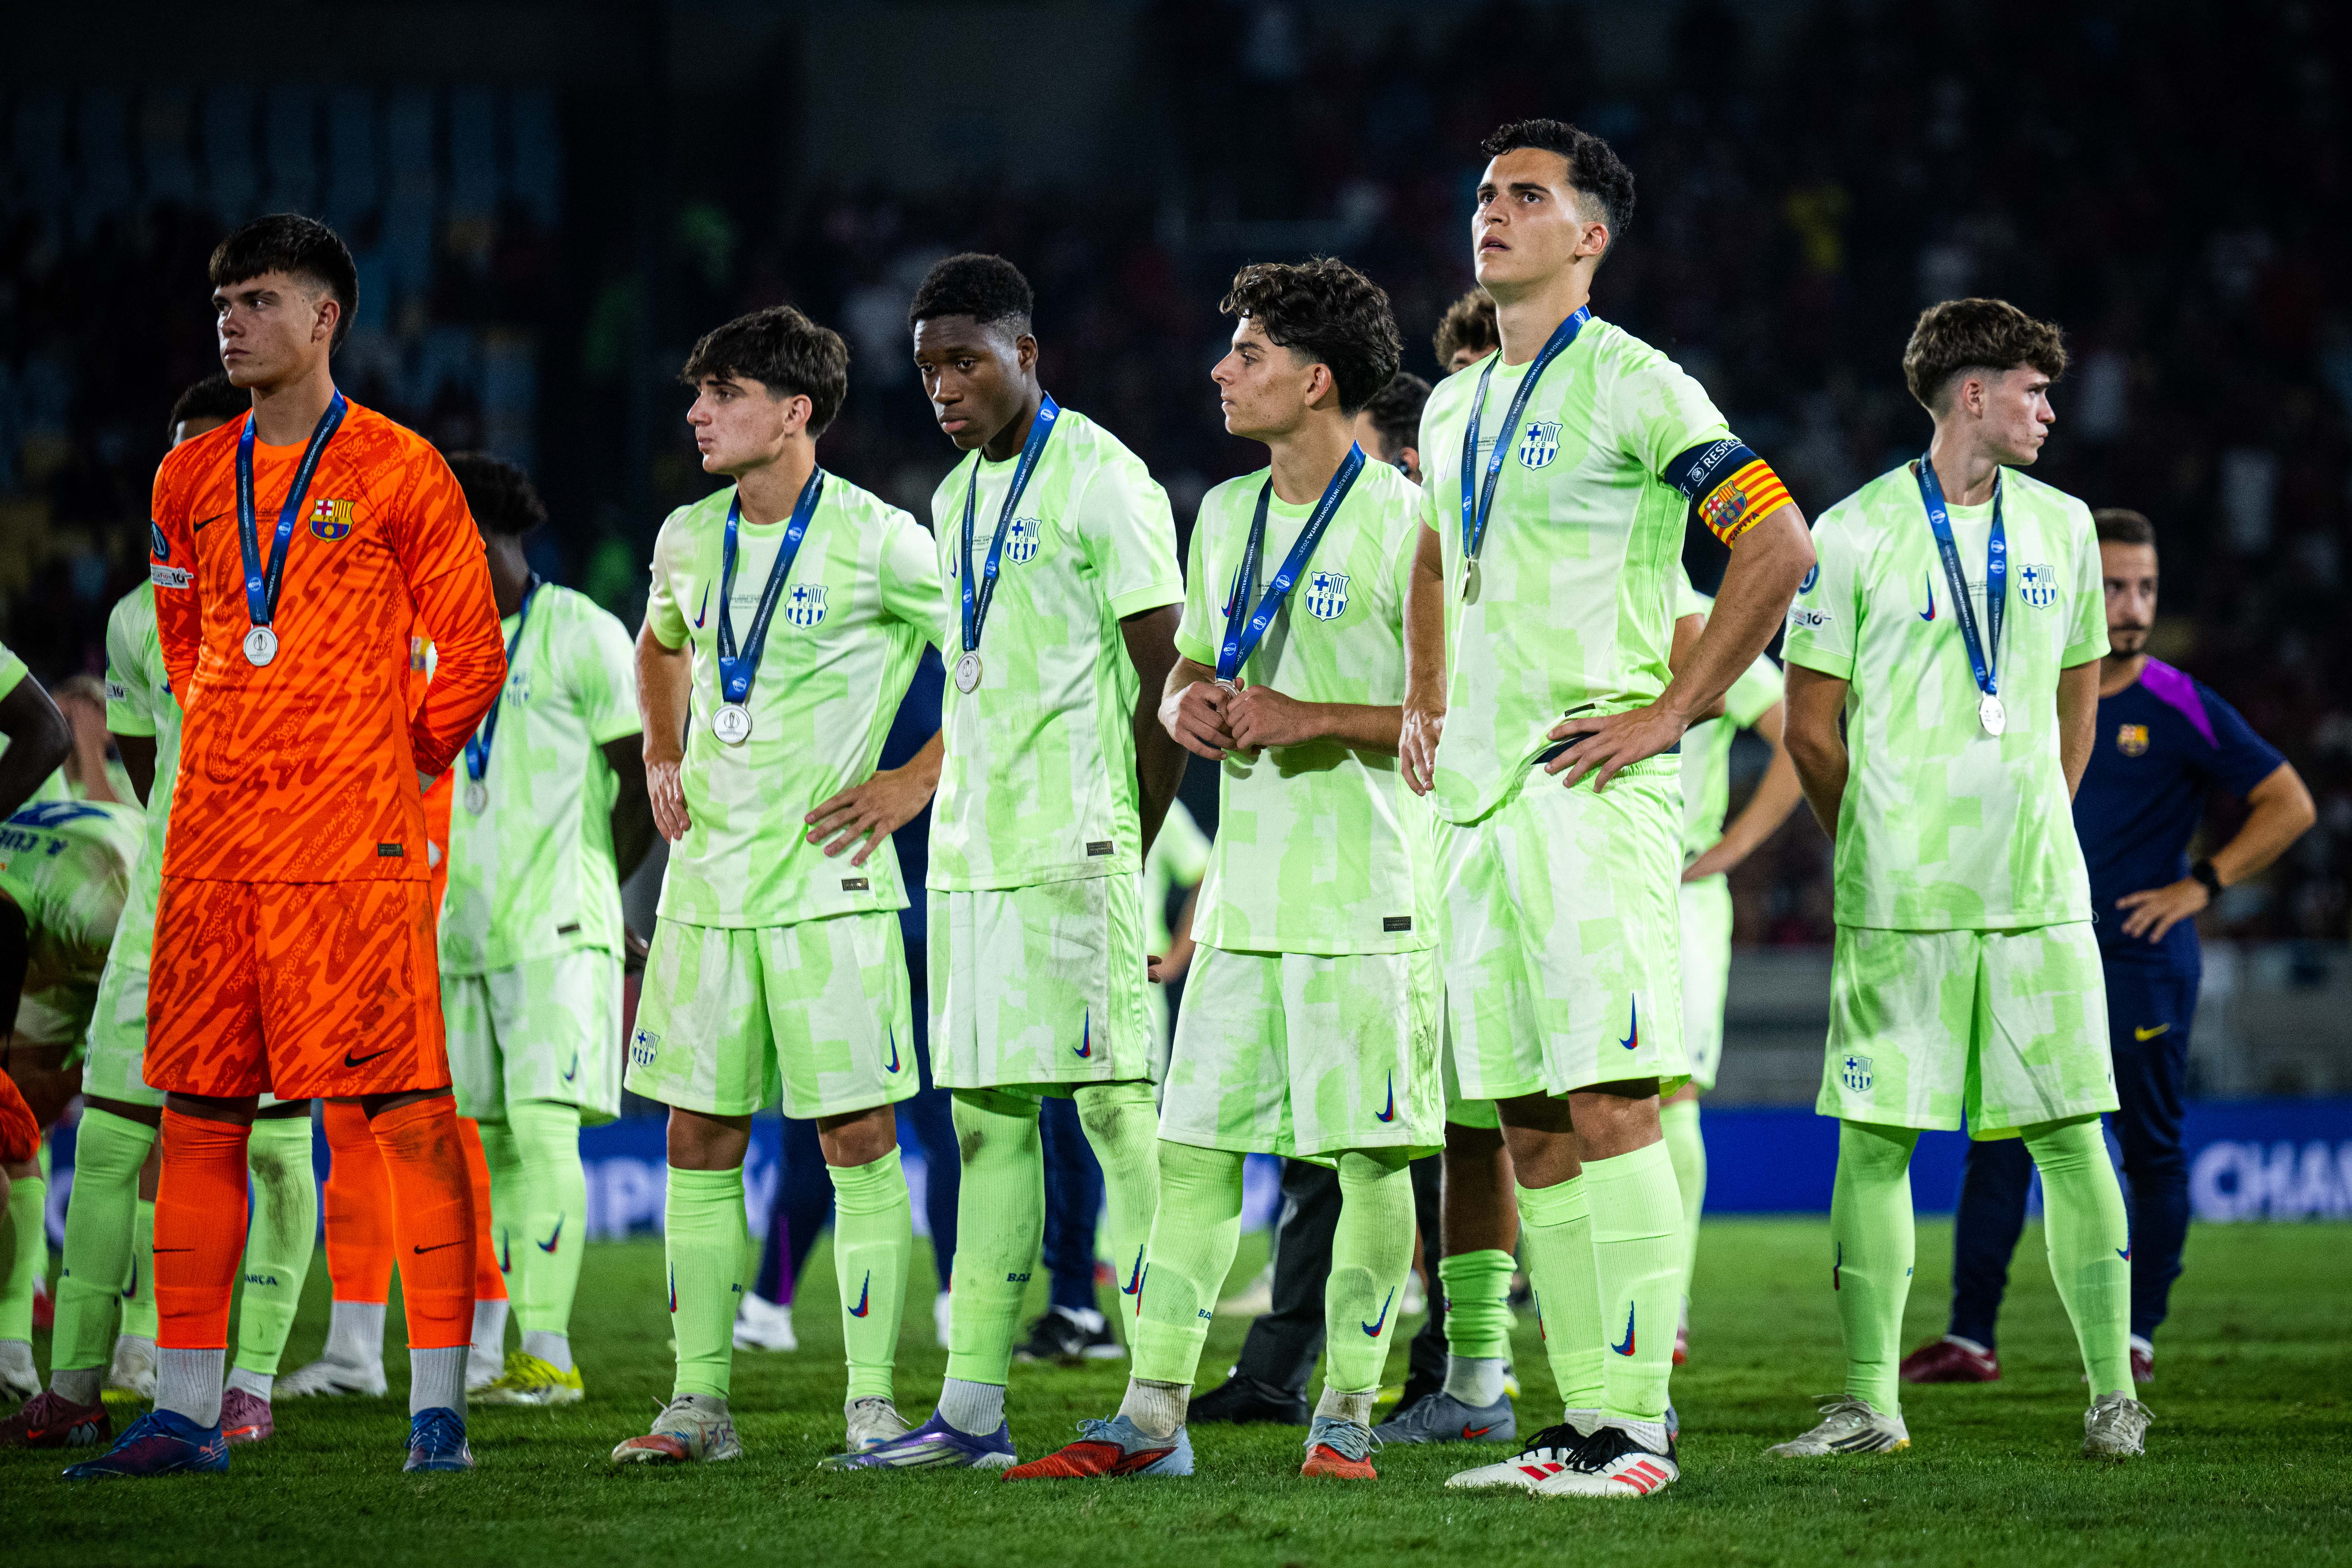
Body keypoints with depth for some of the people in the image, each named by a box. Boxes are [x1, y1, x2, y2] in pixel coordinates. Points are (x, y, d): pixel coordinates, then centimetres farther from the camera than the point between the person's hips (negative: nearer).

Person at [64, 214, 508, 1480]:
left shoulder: (398, 472, -1)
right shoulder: (191, 480, 14)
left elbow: (472, 650, 3)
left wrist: (407, 759, 3)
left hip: (354, 842, -5)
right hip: (213, 839, 5)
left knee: (408, 1110, -8)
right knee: (197, 1115, 5)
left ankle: (438, 1406, -6)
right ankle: (185, 1413, 9)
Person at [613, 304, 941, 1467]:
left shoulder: (877, 542, -9)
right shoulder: (689, 539, 8)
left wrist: (919, 781, -8)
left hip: (828, 877, -5)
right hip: (708, 878, 6)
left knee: (858, 1133, -5)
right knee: (699, 1135, 5)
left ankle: (871, 1400, 0)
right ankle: (699, 1401, 9)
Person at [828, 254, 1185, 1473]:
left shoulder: (1102, 481, -7)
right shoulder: (956, 500, 18)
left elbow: (1168, 678, -9)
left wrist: (1128, 845, -8)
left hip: (1071, 847, -8)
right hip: (969, 854, 8)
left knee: (1114, 1107, -9)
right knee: (987, 1118, 6)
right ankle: (971, 1409, 5)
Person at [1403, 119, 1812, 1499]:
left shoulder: (1629, 386, -6)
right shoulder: (1455, 410, 18)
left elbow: (1780, 543, -12)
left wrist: (1670, 714, -14)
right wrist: (1424, 705, 23)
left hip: (1588, 788, -8)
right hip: (1477, 799, 8)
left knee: (1606, 1103, -13)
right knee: (1523, 1124, 5)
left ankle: (1636, 1424, -15)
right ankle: (1566, 1414, 7)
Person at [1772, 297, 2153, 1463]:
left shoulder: (2060, 526, 10)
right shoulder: (1856, 534, -2)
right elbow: (1810, 726, 3)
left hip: (2038, 889, 3)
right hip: (1896, 901, -3)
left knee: (2069, 1135, -1)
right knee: (1874, 1138, -1)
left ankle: (2112, 1394, 4)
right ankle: (1870, 1401, 6)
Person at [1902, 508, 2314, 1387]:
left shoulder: (2181, 711, -4)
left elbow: (2290, 806, -3)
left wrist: (2202, 885, -9)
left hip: (2143, 967, -4)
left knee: (2151, 1151, 1)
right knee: (1999, 1143, -2)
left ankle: (2138, 1337, 9)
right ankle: (1970, 1338, 0)